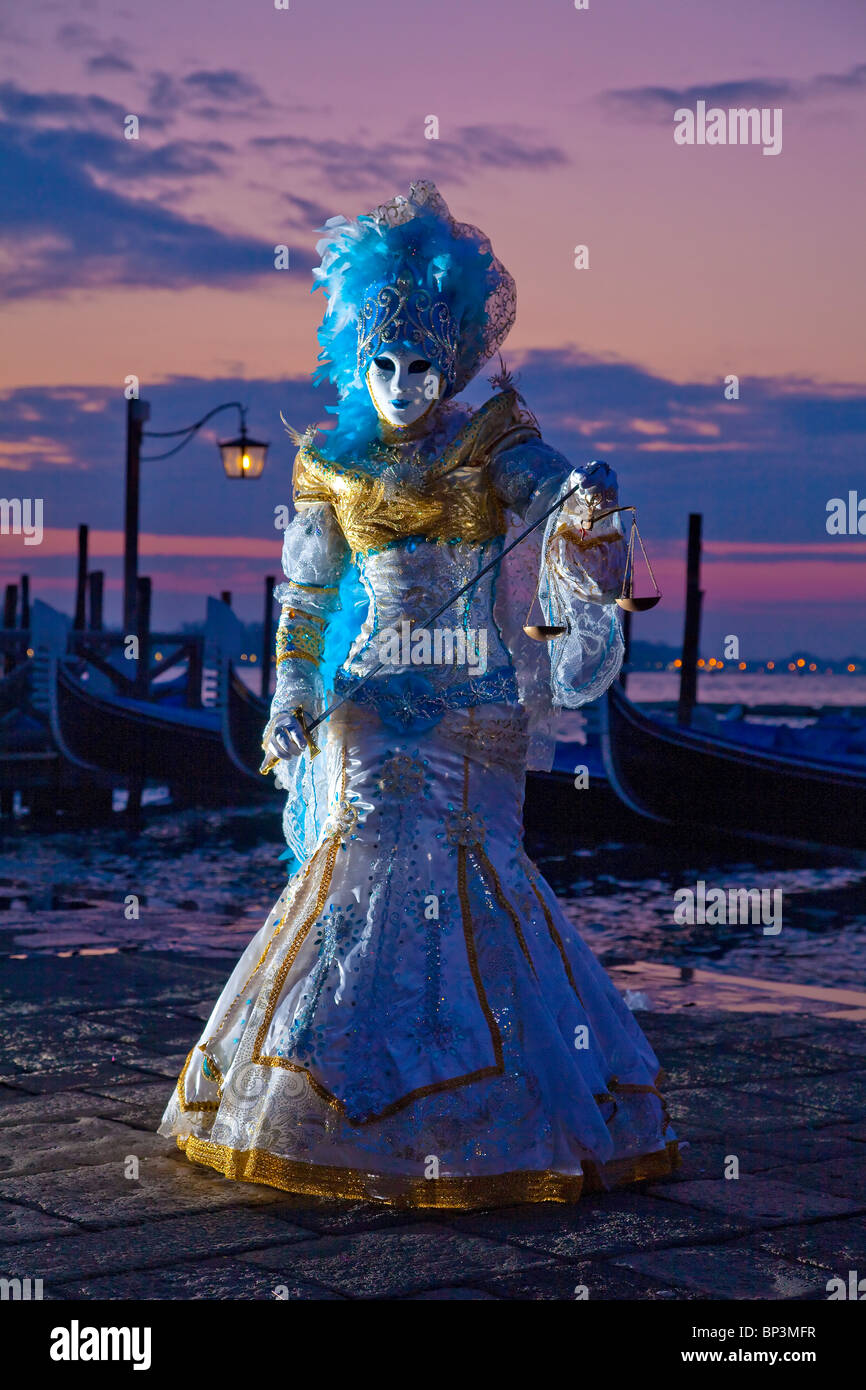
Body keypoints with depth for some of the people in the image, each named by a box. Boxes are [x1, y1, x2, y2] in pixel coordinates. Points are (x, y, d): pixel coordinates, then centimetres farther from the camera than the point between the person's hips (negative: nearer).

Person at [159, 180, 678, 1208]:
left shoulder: (493, 448, 2)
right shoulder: (333, 464, 9)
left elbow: (554, 492, -17)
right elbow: (303, 592, 13)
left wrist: (586, 511, -41)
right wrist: (290, 701, 6)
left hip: (475, 696, -2)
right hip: (369, 694, 2)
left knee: (464, 846, -9)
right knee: (367, 844, -7)